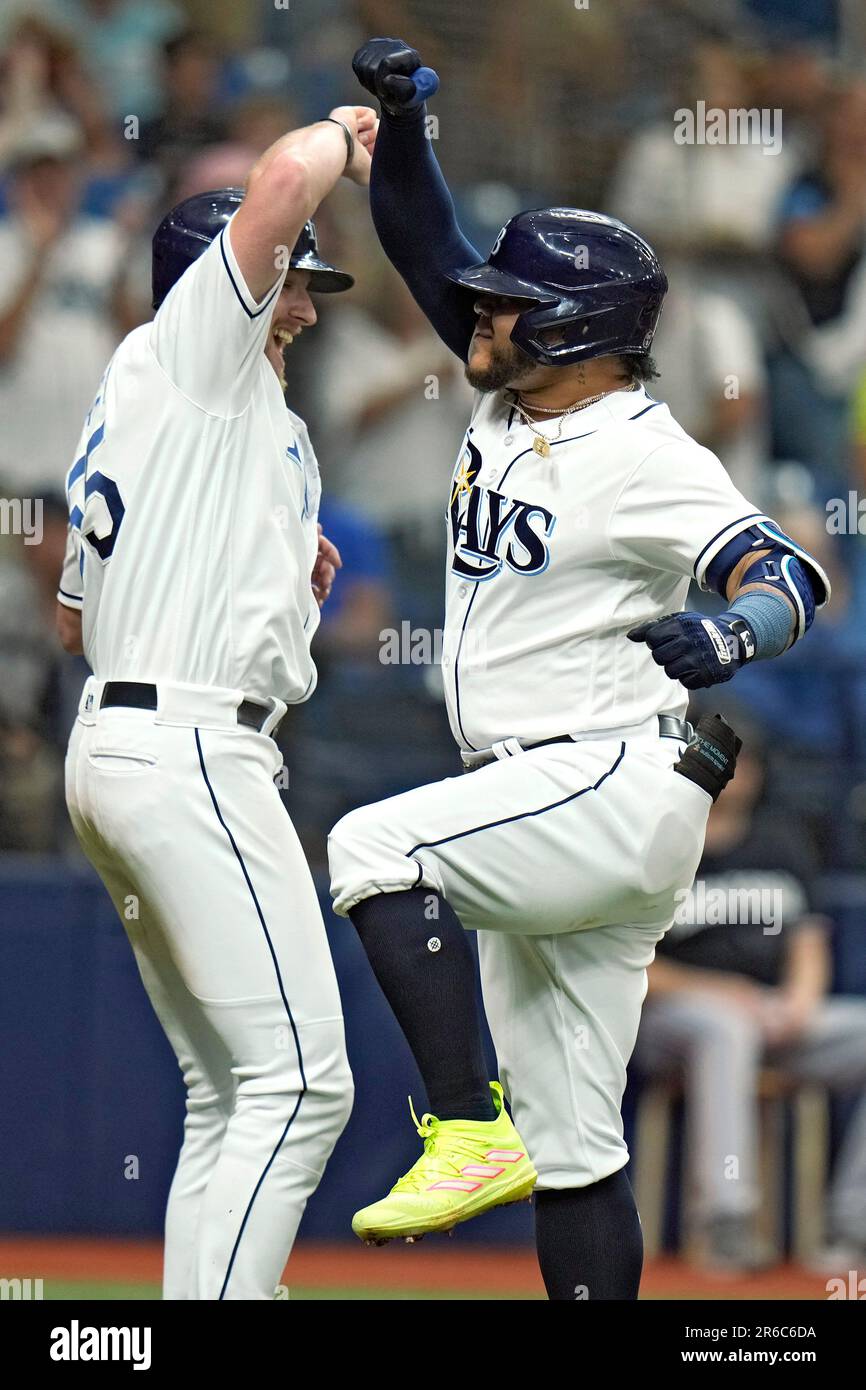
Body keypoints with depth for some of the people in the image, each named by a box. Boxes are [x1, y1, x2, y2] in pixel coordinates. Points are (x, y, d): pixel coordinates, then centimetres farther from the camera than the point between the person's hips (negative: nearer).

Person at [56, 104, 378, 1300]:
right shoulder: (188, 349, -2)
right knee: (300, 1079, -14)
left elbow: (74, 618, 28)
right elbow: (280, 186, -18)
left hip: (114, 743, 10)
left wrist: (279, 585, 22)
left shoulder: (129, 414, 25)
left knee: (232, 1096, 11)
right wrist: (343, 136, 3)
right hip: (188, 746, -10)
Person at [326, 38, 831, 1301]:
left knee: (373, 848, -26)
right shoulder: (514, 398, 9)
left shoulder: (645, 457, -14)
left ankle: (470, 1130, -26)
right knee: (569, 1144, 7)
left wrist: (729, 636, -45)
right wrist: (398, 125, -2)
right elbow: (426, 249, 13)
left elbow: (791, 576, -24)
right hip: (551, 818, 9)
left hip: (617, 784, -9)